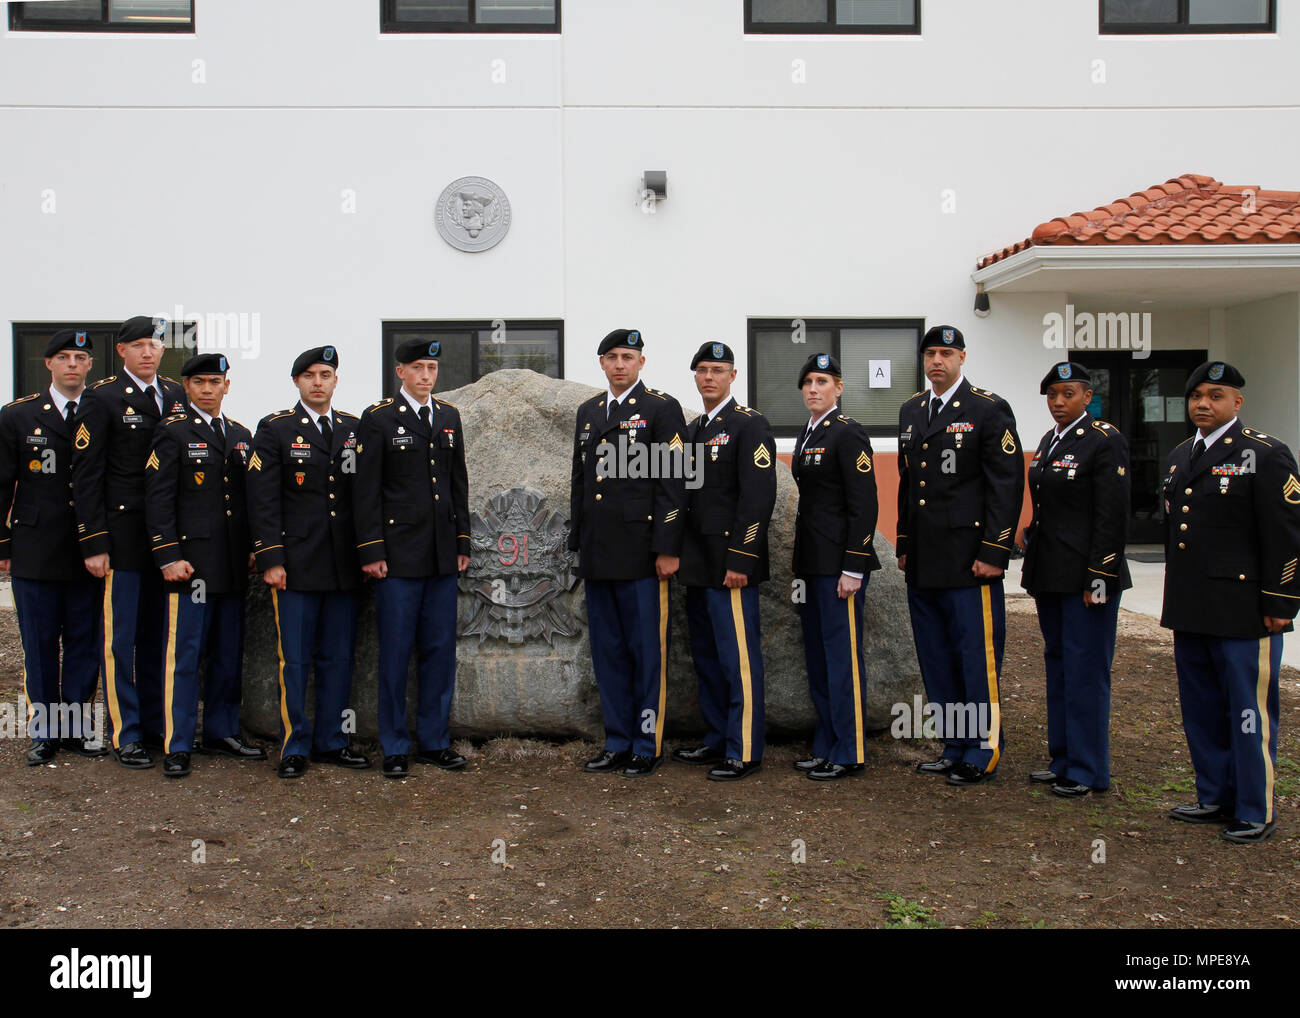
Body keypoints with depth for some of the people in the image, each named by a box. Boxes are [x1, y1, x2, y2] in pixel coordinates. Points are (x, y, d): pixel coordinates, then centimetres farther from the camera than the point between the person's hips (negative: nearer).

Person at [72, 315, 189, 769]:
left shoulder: (177, 396, 11)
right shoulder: (102, 398, -4)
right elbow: (85, 476, -7)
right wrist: (94, 543, -12)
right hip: (122, 536, -4)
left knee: (158, 635, 12)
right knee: (120, 638, 1)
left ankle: (156, 723, 22)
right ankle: (126, 735, 10)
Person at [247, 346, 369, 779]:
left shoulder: (354, 429, 12)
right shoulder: (275, 429, 1)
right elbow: (263, 500, -3)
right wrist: (270, 560, -10)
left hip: (344, 566, 4)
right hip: (296, 565, -4)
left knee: (338, 658, 9)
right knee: (294, 660, 0)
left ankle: (331, 742, 20)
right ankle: (294, 748, 11)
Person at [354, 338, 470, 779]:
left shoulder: (449, 417, 13)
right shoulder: (378, 419, -2)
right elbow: (366, 491, -4)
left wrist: (463, 542, 12)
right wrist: (371, 551, -9)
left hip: (442, 555, 5)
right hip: (398, 554, -5)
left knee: (440, 650, 8)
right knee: (396, 652, 1)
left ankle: (434, 741, 19)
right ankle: (395, 748, 11)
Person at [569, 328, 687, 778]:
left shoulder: (663, 408, -3)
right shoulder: (588, 411, 16)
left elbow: (673, 483, -9)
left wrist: (667, 549, -14)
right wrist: (578, 542, 16)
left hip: (641, 555, -6)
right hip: (597, 556, 6)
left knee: (647, 652, 0)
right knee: (608, 652, 11)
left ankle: (647, 747, 10)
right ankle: (618, 743, 21)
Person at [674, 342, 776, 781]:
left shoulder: (750, 426, -7)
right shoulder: (692, 431, 18)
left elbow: (759, 497, -15)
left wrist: (740, 560, -19)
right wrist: (681, 555, 14)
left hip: (730, 564, -9)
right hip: (698, 564, 9)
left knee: (738, 658, -5)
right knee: (706, 656, 14)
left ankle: (744, 752, 2)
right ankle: (717, 739, 25)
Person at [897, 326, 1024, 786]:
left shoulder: (988, 409, -5)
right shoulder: (910, 411, 15)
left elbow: (1007, 484, -9)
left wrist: (994, 553, -14)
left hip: (969, 558, -7)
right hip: (923, 563, 7)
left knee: (978, 657, -2)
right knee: (937, 660, 12)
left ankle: (983, 754, 10)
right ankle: (955, 748, 23)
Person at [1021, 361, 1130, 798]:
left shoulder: (1105, 440, -10)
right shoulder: (1050, 439, 14)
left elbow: (1112, 516, -14)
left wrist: (1100, 577, -18)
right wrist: (1031, 564, 15)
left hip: (1085, 577, -8)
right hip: (1049, 574, 8)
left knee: (1086, 670, -2)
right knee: (1058, 665, 14)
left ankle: (1089, 772, 8)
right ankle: (1063, 760, 25)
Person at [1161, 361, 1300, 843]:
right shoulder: (1178, 458, 15)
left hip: (1243, 613, -7)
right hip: (1190, 612, 7)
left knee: (1250, 711, 0)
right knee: (1202, 711, 15)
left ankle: (1255, 812, 11)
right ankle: (1215, 798, 28)